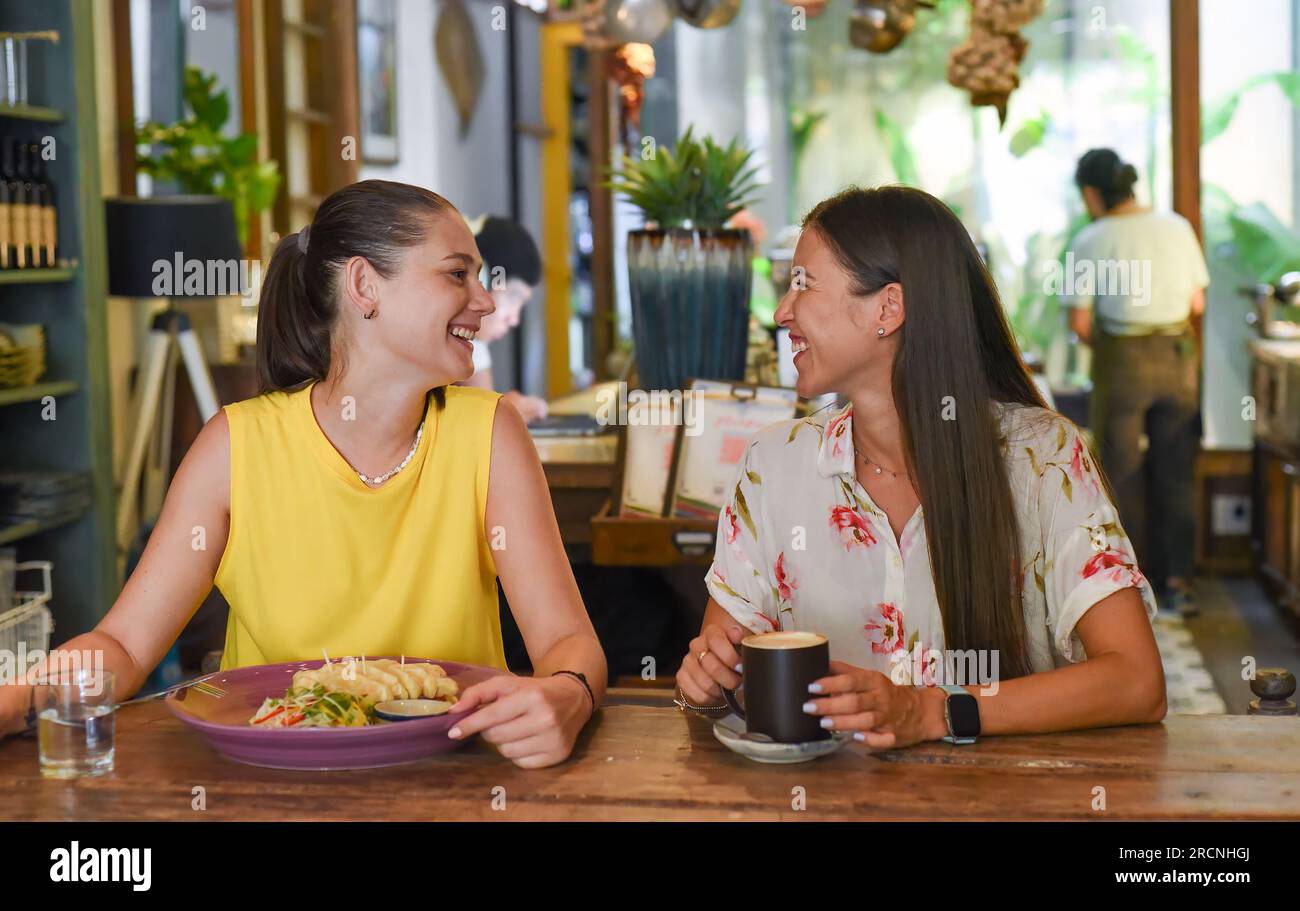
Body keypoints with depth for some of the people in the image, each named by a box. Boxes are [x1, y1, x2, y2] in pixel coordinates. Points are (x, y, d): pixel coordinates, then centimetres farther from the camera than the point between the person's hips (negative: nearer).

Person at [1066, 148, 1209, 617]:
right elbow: (1197, 303, 5)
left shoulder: (1092, 241, -11)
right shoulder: (1177, 227, 0)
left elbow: (1079, 322, -12)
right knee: (1175, 475, 10)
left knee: (1123, 476, 9)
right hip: (1178, 357, 3)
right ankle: (1177, 582, 7)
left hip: (1122, 362, -3)